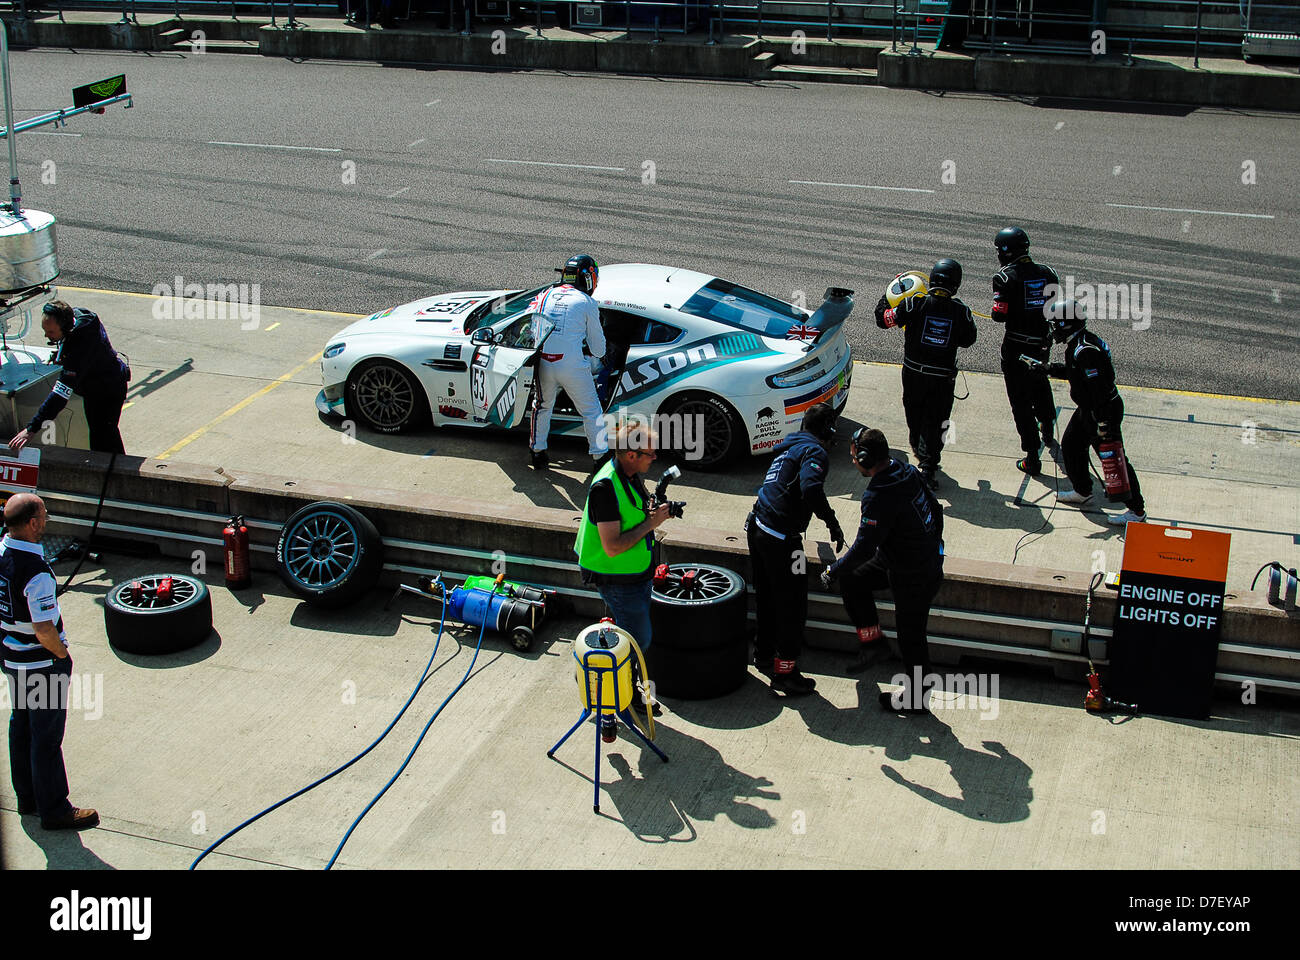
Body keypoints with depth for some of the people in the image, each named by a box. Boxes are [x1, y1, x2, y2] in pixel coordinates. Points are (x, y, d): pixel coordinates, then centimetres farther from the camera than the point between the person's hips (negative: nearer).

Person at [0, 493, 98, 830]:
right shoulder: (35, 571, -29)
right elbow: (45, 631, -30)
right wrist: (62, 654, -10)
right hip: (41, 663, -9)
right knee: (46, 736, 3)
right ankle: (54, 810, 14)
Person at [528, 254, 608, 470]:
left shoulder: (546, 295, 10)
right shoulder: (587, 303, -1)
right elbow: (596, 339, 8)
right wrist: (600, 356, 29)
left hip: (544, 362, 4)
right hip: (573, 366, -4)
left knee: (543, 407, 25)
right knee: (591, 411, 10)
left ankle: (538, 451, 31)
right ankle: (601, 455, 11)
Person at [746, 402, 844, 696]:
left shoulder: (788, 447, 17)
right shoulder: (815, 452, -10)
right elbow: (811, 488, -29)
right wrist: (832, 523, -20)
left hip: (757, 527, 9)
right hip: (780, 537, -9)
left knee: (767, 597, 23)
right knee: (792, 605, 0)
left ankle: (764, 654, 37)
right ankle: (785, 673, 5)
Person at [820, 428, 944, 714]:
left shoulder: (879, 497, -30)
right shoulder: (908, 472, -4)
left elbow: (864, 548, -25)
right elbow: (935, 510, 9)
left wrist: (832, 571, -10)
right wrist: (933, 544, 26)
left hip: (915, 575, -9)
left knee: (911, 637, 8)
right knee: (852, 580, 15)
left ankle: (916, 698, 25)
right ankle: (872, 642, 24)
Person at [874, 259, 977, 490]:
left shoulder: (915, 304, -15)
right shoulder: (961, 311, -11)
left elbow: (883, 319, -5)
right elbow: (968, 340, 4)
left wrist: (888, 295, 10)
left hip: (913, 373, 1)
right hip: (943, 378, -1)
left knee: (914, 417, 22)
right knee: (935, 421, 7)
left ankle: (921, 454, 41)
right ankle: (928, 468, 0)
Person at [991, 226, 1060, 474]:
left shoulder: (1005, 277, -16)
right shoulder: (1047, 273, -1)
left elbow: (999, 314, -18)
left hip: (1016, 347, -5)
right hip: (1043, 342, 5)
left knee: (1021, 401, 3)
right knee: (1041, 386, 31)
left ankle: (1032, 457, 1)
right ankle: (1048, 432, 52)